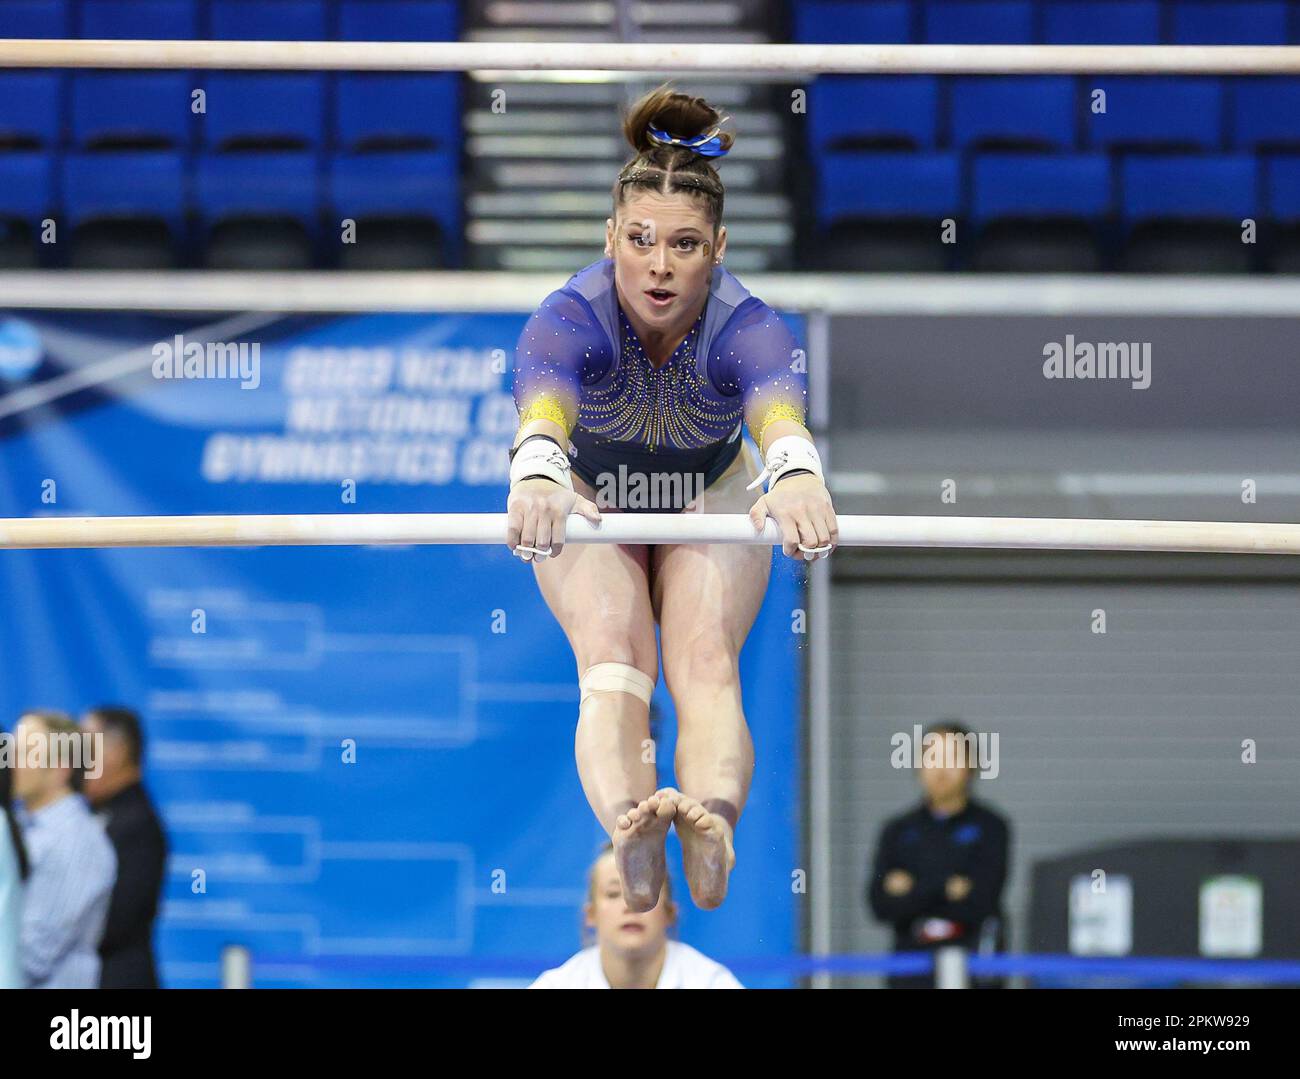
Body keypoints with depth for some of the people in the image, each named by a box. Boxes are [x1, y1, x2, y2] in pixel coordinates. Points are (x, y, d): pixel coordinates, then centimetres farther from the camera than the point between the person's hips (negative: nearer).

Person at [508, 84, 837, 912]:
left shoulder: (748, 326, -35)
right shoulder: (571, 317, -35)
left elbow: (777, 399, -58)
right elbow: (544, 398, -57)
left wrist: (795, 470, -83)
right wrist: (537, 473, -81)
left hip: (714, 500, 0)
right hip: (590, 500, 0)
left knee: (707, 660, -28)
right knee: (610, 660, -28)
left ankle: (713, 822, -55)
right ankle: (627, 828, -54)